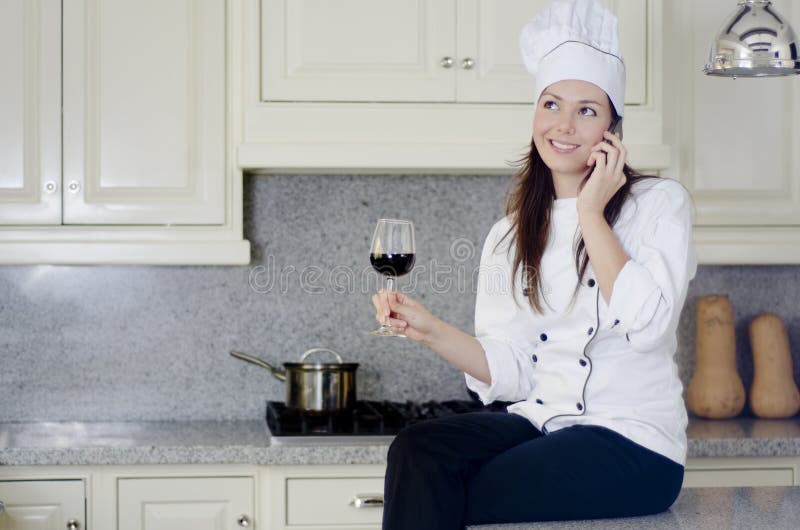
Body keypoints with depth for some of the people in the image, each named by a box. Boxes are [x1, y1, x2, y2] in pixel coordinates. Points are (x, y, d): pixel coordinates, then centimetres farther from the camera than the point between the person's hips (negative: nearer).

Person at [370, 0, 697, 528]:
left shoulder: (660, 203, 1)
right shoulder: (511, 236, 13)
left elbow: (645, 323, -17)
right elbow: (509, 372, 8)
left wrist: (591, 213, -10)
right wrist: (431, 330, -7)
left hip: (633, 444, -4)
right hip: (540, 422, 5)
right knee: (417, 451, -25)